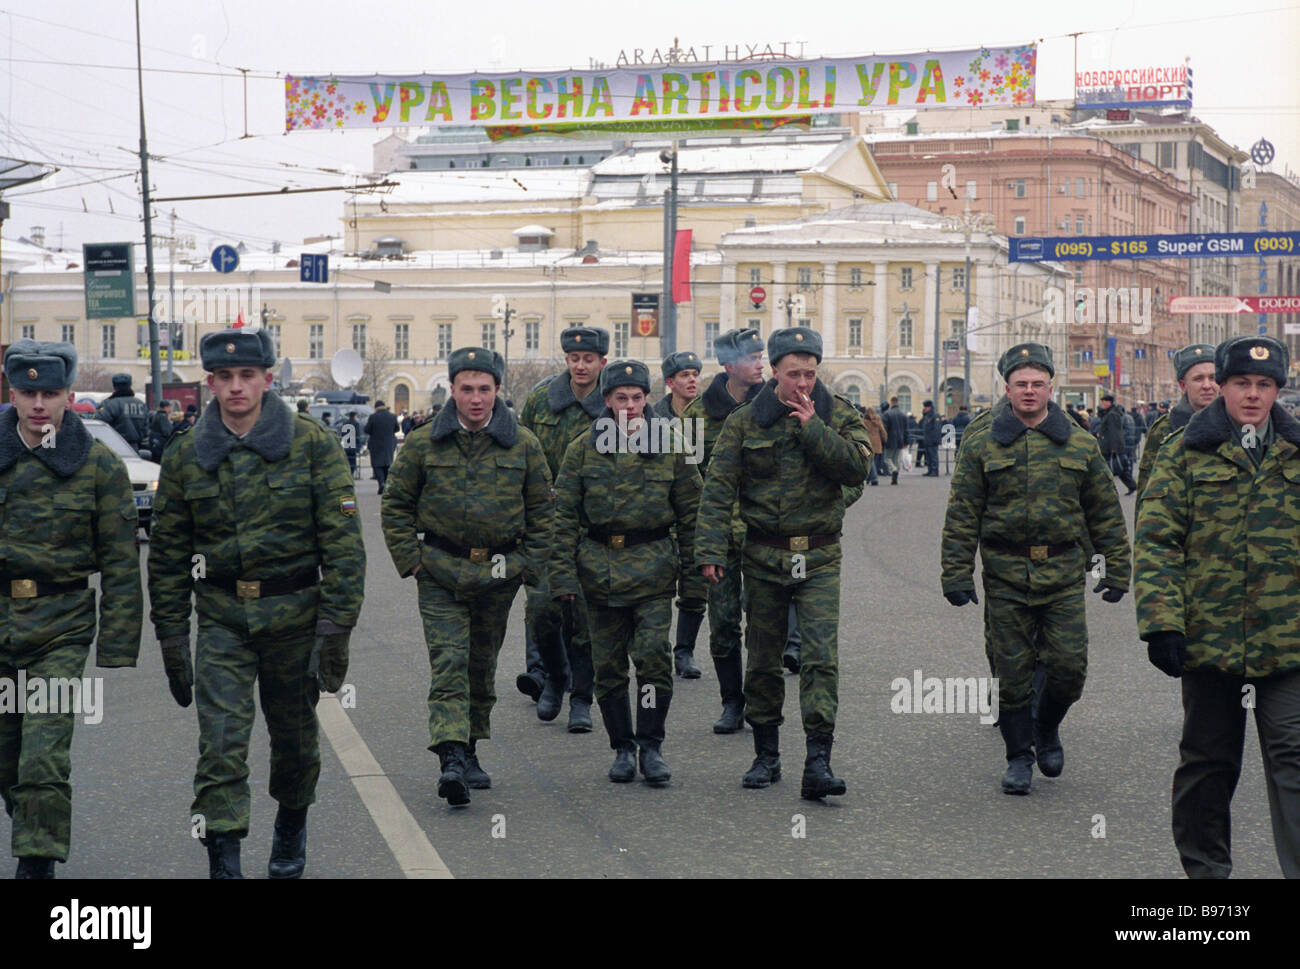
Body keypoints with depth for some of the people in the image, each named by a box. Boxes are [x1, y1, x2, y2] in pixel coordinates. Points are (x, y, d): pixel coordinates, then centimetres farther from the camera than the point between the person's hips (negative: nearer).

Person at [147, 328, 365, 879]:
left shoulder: (314, 446, -5)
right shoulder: (185, 456, 1)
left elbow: (343, 541, -7)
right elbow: (168, 553, 8)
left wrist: (335, 627, -13)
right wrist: (171, 638, 5)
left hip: (295, 615, 0)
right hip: (222, 618, 1)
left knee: (294, 735, 15)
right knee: (220, 745, -11)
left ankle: (291, 826, 41)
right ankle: (223, 861, -8)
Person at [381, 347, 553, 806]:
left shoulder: (523, 445, 1)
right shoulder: (423, 443, -2)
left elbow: (542, 510, 10)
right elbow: (396, 506, 6)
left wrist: (529, 564, 3)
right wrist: (412, 560, -2)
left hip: (499, 575, 2)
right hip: (441, 573, -2)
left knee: (482, 666, 12)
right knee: (449, 663, -13)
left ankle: (470, 751, 26)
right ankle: (451, 759, -21)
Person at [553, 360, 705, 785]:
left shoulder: (669, 448, 5)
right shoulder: (583, 450, 4)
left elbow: (690, 515, 9)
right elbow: (564, 516, 4)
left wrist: (692, 578, 7)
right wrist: (564, 574, -4)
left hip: (653, 568, -1)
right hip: (600, 568, 1)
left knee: (654, 653, -13)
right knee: (608, 666, 5)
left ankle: (651, 746, -1)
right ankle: (622, 748, 19)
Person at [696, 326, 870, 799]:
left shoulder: (839, 414, 3)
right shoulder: (745, 421, 0)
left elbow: (858, 467, -11)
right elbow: (718, 488, -4)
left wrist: (813, 429, -16)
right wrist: (710, 549, -13)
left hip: (819, 559, -1)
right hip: (763, 556, 1)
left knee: (821, 657, -11)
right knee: (763, 660, 9)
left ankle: (818, 764, -14)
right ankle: (766, 755, 23)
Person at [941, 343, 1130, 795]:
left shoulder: (1079, 443, 6)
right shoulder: (981, 443, 2)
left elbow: (1105, 512, 11)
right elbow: (962, 514, 2)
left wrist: (1117, 570, 9)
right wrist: (957, 574, -3)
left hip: (1064, 572, 1)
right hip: (1005, 574, -1)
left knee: (1068, 665, -2)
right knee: (1012, 670, 3)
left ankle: (1047, 727, 26)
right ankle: (1019, 755, 16)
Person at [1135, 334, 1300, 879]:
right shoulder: (1185, 453, 1)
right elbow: (1156, 541, -4)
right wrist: (1162, 623, -13)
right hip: (1209, 635, -1)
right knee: (1208, 761, 11)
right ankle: (1205, 869, 25)